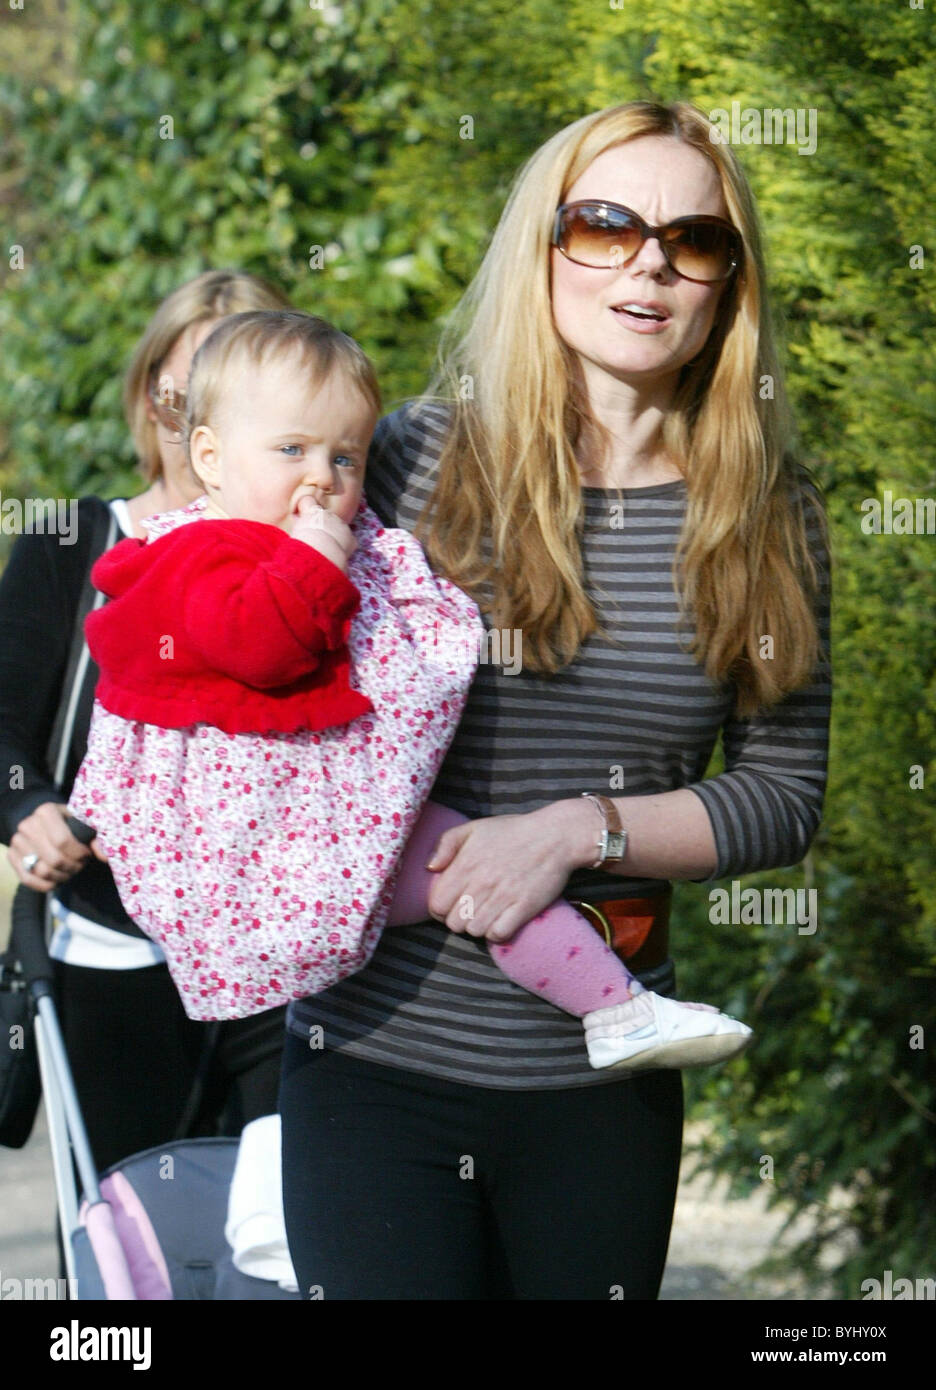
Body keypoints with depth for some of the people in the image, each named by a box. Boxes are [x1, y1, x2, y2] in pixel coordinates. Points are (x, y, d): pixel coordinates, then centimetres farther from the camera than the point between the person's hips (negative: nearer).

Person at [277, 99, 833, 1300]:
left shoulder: (768, 519, 4)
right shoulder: (411, 461, -2)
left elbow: (785, 794, 1)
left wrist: (578, 831, -13)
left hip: (605, 1082, 2)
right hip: (378, 1056, -2)